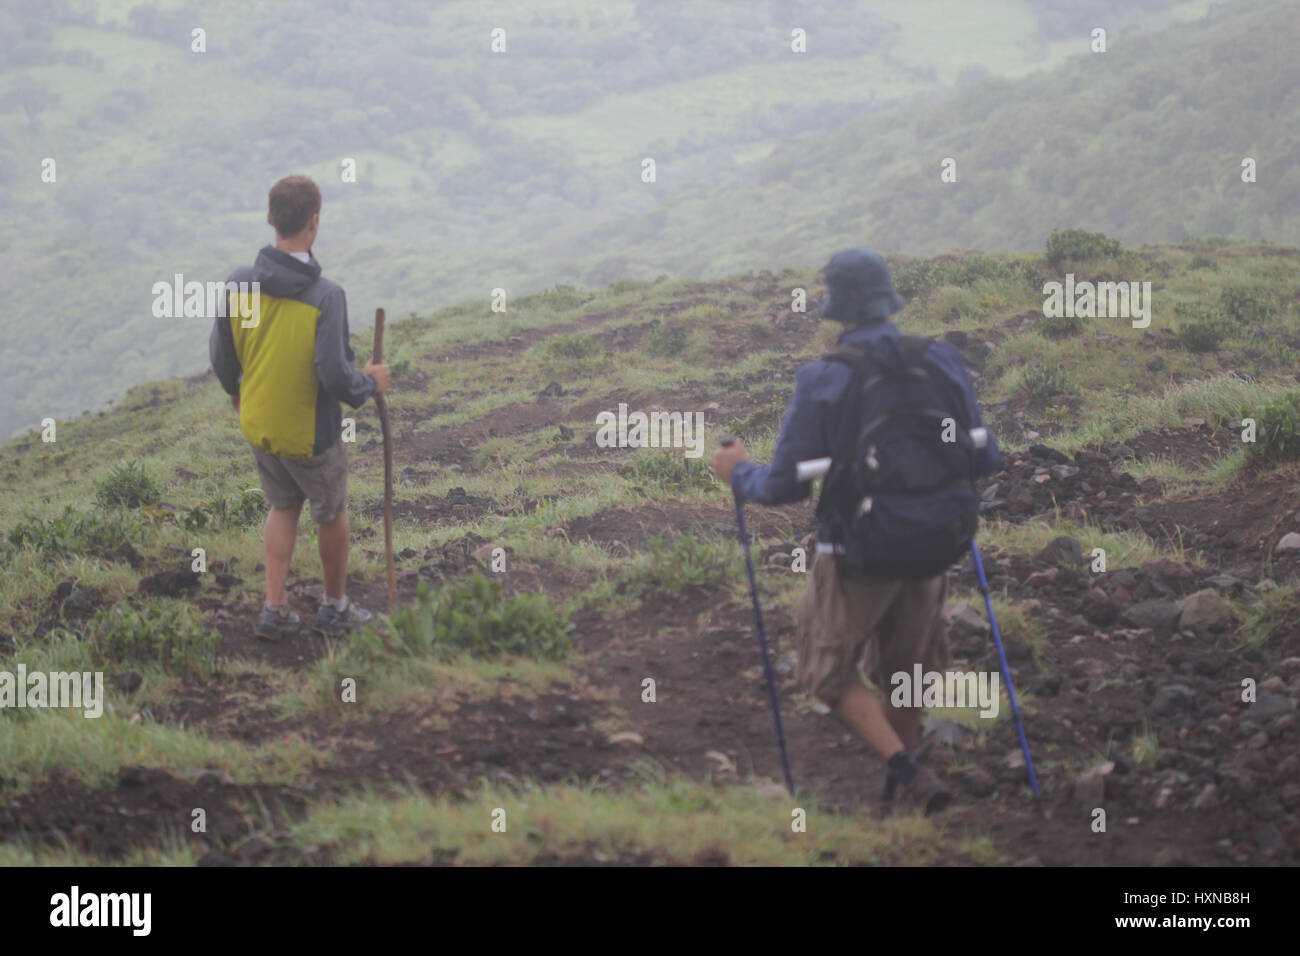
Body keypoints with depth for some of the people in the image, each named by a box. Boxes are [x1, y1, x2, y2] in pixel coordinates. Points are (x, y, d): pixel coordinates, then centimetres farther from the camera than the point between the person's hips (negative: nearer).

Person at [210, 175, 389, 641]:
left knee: (283, 507, 26)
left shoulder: (238, 283, -13)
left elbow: (221, 354, -1)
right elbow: (334, 374, -27)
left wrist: (235, 390, 20)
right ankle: (335, 607, 37)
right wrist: (370, 383, -6)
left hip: (258, 426, 4)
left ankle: (275, 610, 23)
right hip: (310, 434, -4)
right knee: (331, 514, 20)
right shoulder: (325, 296, -27)